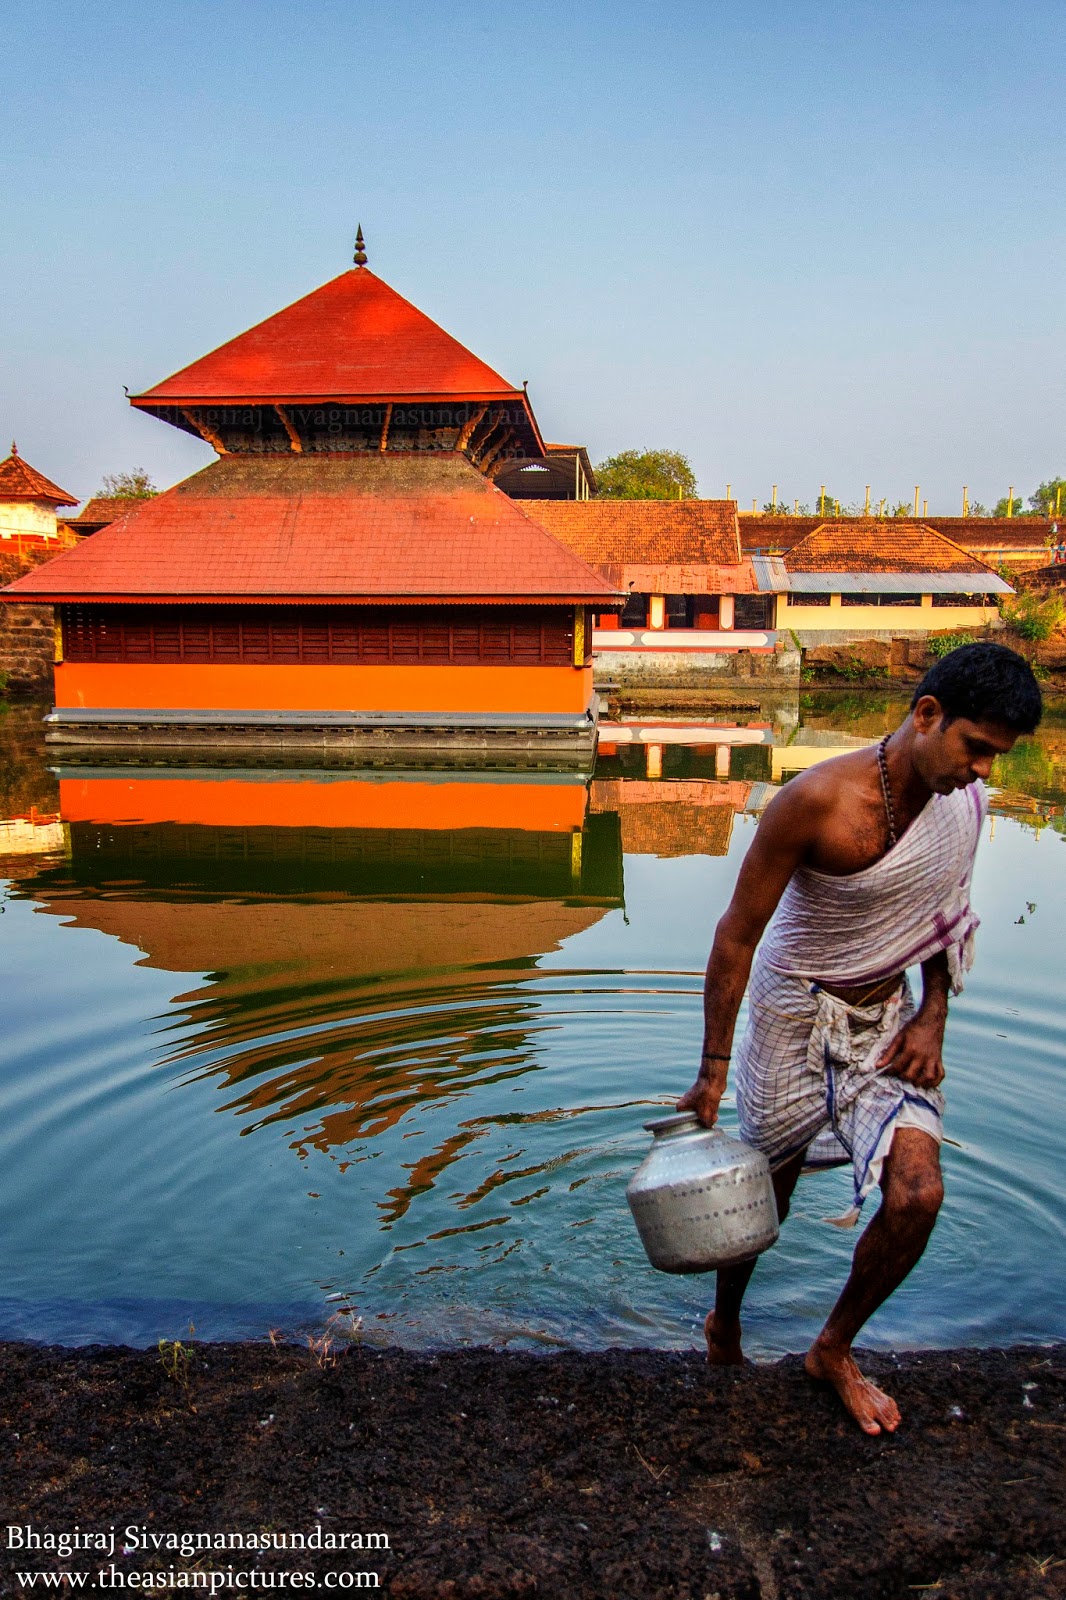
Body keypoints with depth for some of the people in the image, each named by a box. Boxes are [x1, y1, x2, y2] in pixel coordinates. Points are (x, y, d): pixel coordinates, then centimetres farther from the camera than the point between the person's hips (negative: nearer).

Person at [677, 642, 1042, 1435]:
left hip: (888, 1021, 5)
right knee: (764, 1196, 10)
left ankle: (835, 1350, 21)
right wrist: (714, 1070, -13)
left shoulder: (966, 800, -7)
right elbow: (737, 934, -19)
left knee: (918, 1195, -7)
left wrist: (933, 1018, -1)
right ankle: (724, 1324, 43)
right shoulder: (816, 802, -27)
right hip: (797, 1021, -5)